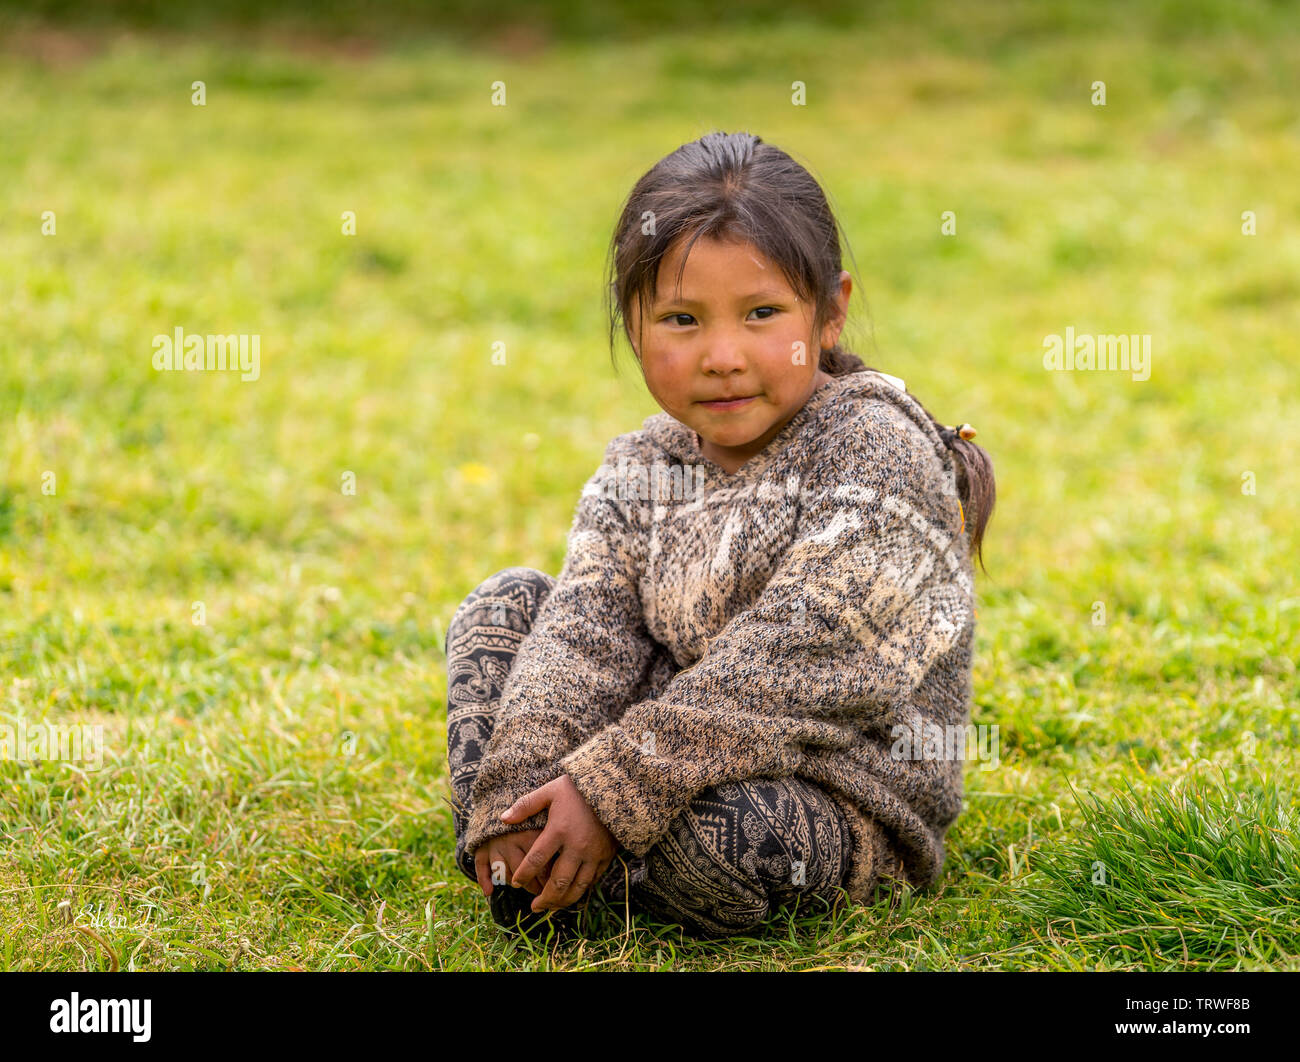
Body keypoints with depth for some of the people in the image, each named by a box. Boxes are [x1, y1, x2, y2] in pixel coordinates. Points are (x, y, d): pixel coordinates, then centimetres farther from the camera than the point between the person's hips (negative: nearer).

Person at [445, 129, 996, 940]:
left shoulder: (880, 461, -19)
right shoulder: (640, 471, 3)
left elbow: (782, 668, -27)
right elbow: (585, 636, -8)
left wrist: (611, 792, -30)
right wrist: (512, 800, -24)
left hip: (839, 802, -6)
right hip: (680, 747, 7)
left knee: (711, 825, -38)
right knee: (507, 605, 7)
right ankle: (517, 847, -7)